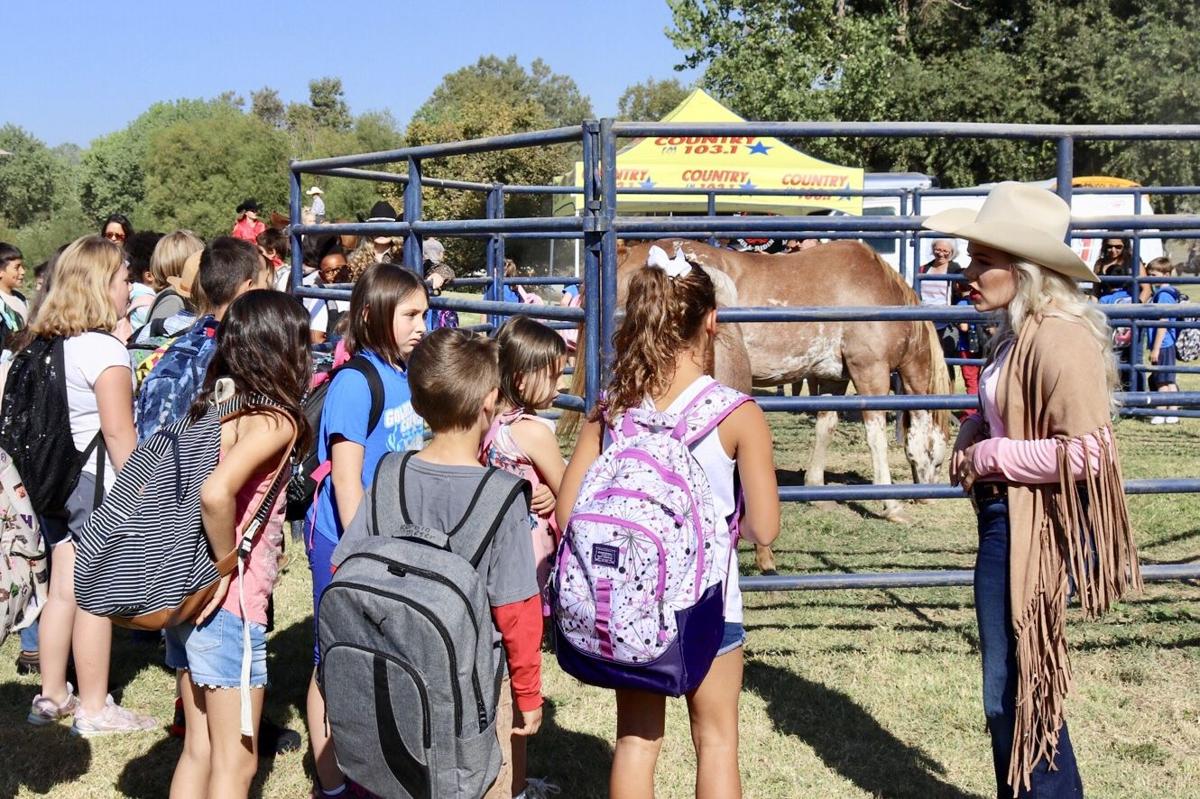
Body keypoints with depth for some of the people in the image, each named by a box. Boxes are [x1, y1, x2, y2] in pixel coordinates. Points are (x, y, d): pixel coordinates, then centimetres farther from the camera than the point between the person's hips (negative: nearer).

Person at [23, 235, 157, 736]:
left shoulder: (48, 343, 9)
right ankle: (94, 710, 9)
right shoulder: (105, 350, -17)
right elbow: (118, 432, -18)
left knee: (63, 591, 16)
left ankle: (52, 696, 26)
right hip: (98, 484, -8)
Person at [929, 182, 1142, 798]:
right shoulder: (1018, 332, 9)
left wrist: (988, 458, -19)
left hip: (1033, 528, -10)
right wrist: (969, 442, 5)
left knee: (1015, 693, 0)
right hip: (1004, 521, 10)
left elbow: (1085, 450, -29)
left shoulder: (1059, 338, -21)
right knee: (1014, 689, 21)